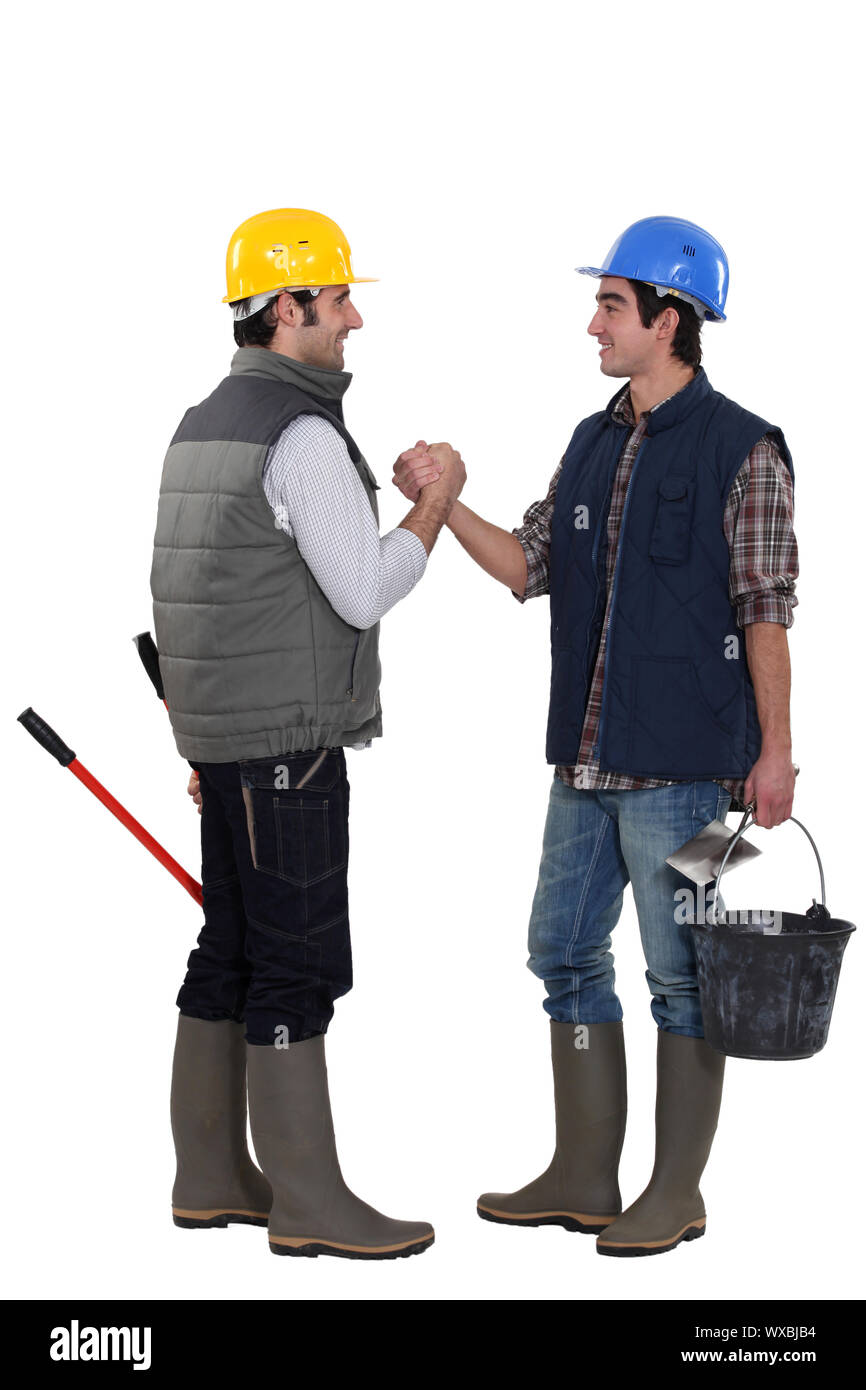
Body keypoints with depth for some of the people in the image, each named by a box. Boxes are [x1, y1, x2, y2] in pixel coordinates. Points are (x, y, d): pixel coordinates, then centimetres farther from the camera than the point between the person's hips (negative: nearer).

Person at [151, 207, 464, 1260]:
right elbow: (363, 594, -19)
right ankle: (310, 1202, 0)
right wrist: (438, 501, -5)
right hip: (286, 741, -10)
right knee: (298, 964, -5)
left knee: (233, 952, 13)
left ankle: (212, 1175, 19)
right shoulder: (302, 434, -17)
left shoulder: (206, 424, 14)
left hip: (228, 734, 10)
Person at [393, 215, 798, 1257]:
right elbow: (529, 565, 15)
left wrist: (774, 750, -12)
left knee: (682, 973, 1)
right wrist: (443, 500, 3)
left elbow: (766, 612, -10)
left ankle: (677, 1192, 12)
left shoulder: (743, 450, -8)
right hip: (588, 760, 8)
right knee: (565, 955, 11)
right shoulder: (593, 442, 13)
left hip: (683, 767, -8)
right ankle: (582, 1177, 22)